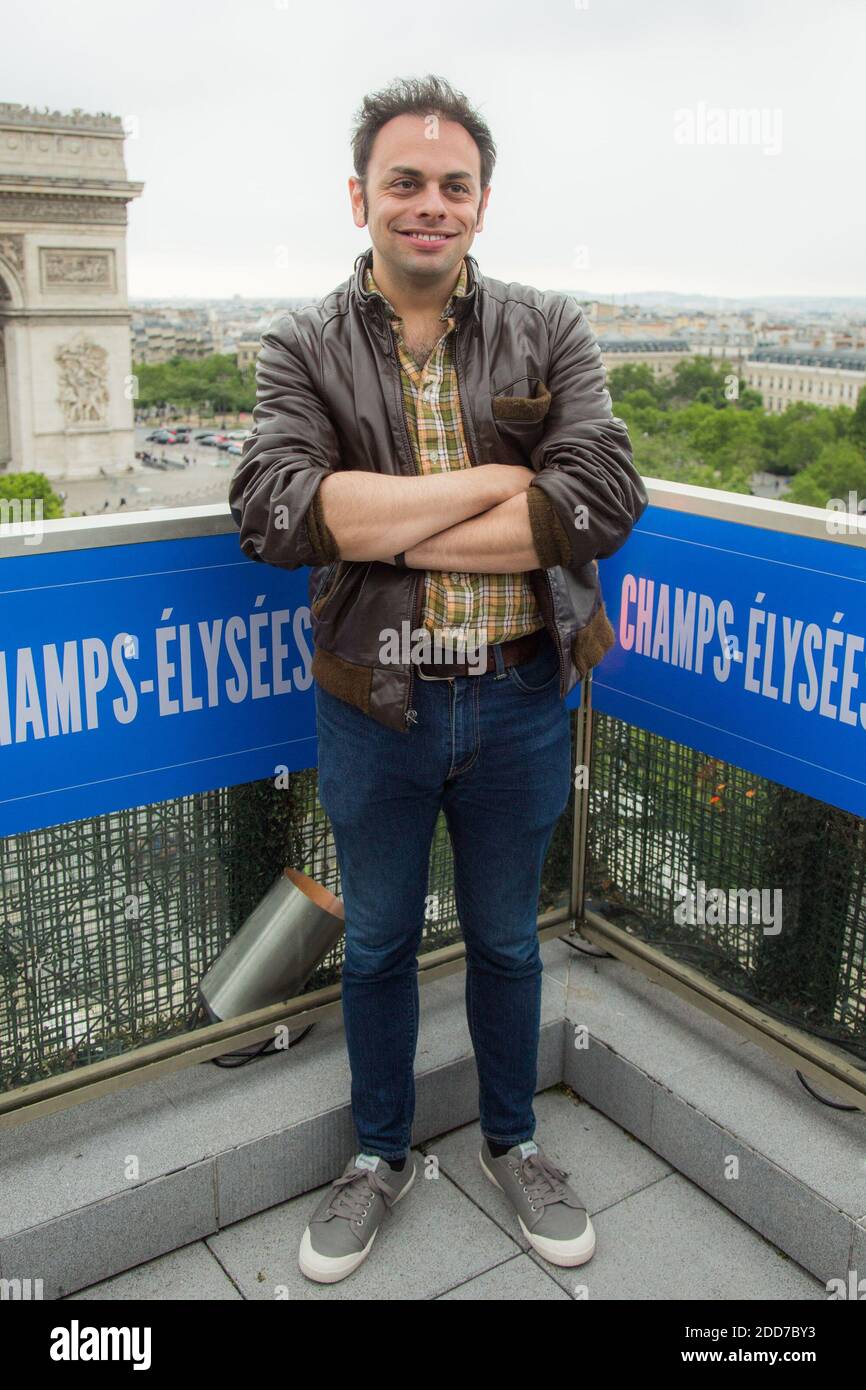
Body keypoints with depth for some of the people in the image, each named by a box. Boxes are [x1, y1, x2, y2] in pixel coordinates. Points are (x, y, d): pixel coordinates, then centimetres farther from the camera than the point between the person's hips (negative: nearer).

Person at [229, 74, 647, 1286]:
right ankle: (381, 1155, 41)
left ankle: (513, 1143, 43)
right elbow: (273, 509, -21)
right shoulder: (304, 348, -3)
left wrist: (390, 530, -20)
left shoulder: (549, 333, -1)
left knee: (506, 938, 18)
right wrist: (502, 482, -21)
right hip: (373, 709, 0)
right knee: (378, 942, 17)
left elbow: (607, 496, -17)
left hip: (520, 701, 1)